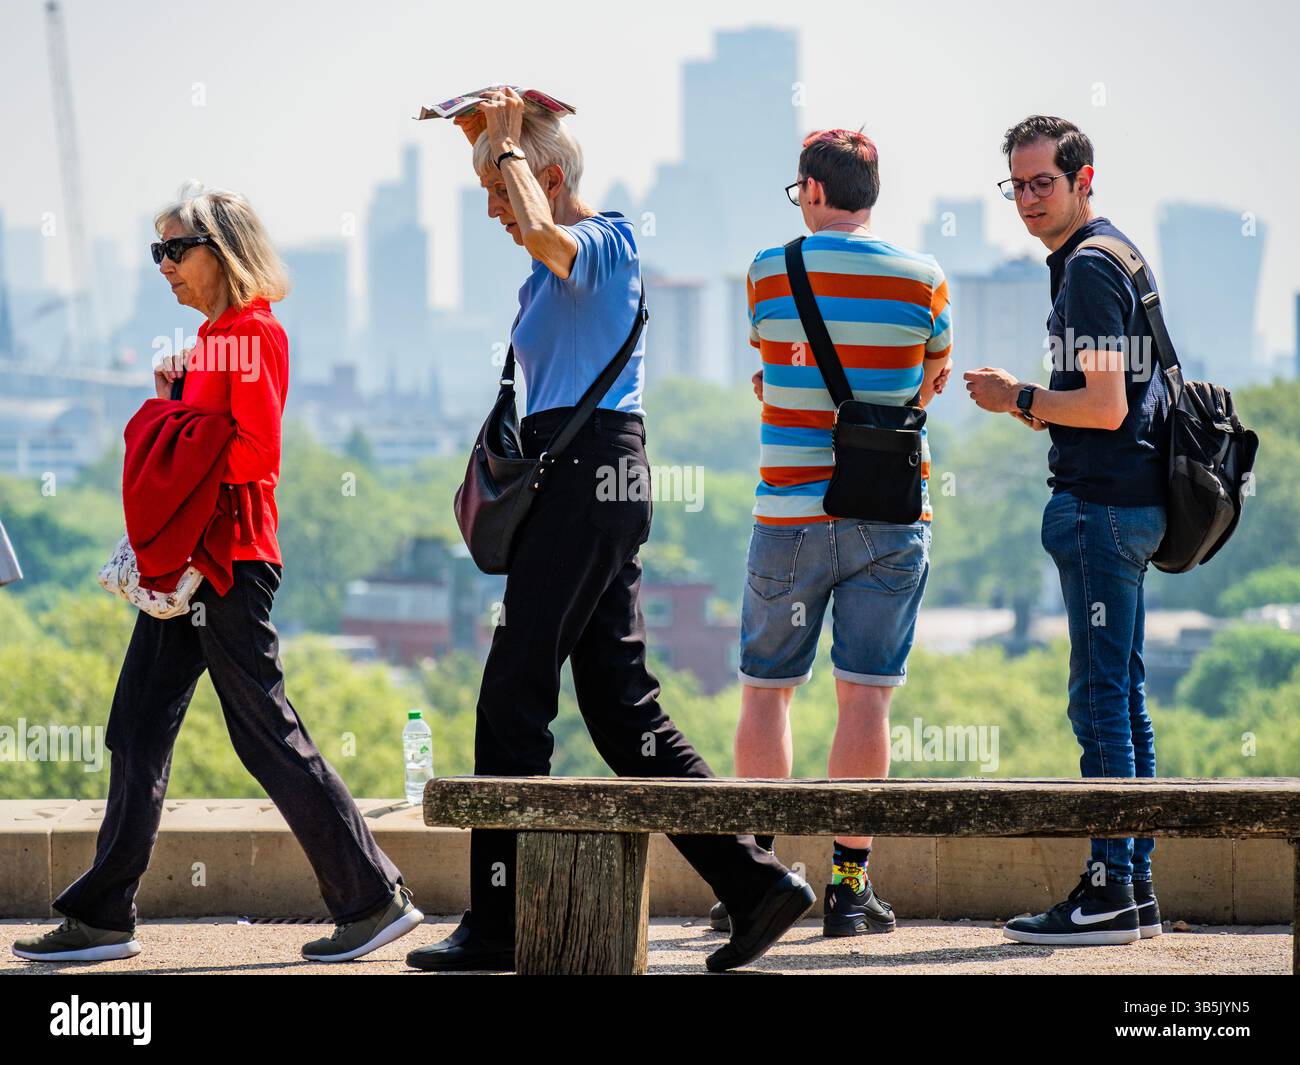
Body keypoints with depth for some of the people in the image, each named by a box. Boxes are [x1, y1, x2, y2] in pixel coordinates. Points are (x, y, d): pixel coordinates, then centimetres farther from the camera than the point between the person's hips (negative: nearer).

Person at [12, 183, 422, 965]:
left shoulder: (255, 333, -10)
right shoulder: (209, 339, 18)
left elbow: (256, 450, -18)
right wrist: (169, 400, 8)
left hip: (231, 559, -10)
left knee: (267, 734, -7)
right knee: (138, 732, 6)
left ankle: (376, 899, 0)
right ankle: (104, 916, 7)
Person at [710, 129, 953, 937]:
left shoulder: (771, 272, -2)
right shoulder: (922, 279, 0)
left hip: (790, 513, 0)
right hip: (890, 514, 0)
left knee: (767, 690, 8)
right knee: (866, 696, 0)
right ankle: (850, 882, -2)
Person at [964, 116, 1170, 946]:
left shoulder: (1088, 268, -13)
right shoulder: (1113, 253, 19)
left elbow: (1104, 407, -19)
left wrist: (1017, 400, -8)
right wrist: (1029, 400, 18)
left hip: (1101, 504, -11)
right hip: (1128, 502, 11)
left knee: (1101, 697, -9)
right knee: (1123, 694, 11)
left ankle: (1110, 892, -9)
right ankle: (1135, 886, 14)